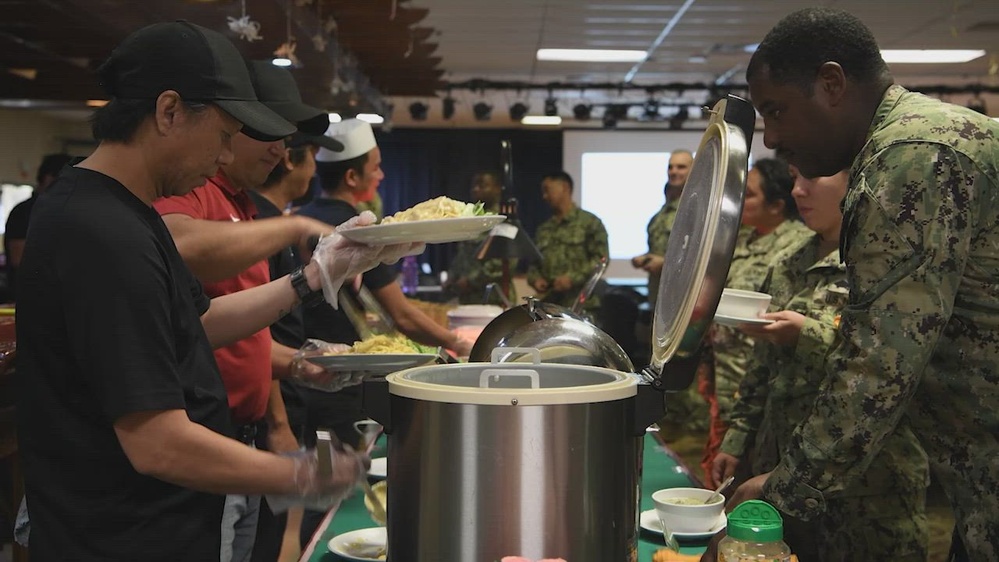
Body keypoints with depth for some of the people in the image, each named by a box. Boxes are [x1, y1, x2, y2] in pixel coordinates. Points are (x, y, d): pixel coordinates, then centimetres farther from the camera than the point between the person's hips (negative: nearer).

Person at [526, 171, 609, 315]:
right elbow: (533, 262, 21)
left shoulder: (589, 222, 2)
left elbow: (601, 259, -5)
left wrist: (573, 278, -15)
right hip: (548, 306, 5)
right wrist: (535, 279, -1)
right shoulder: (543, 229, 20)